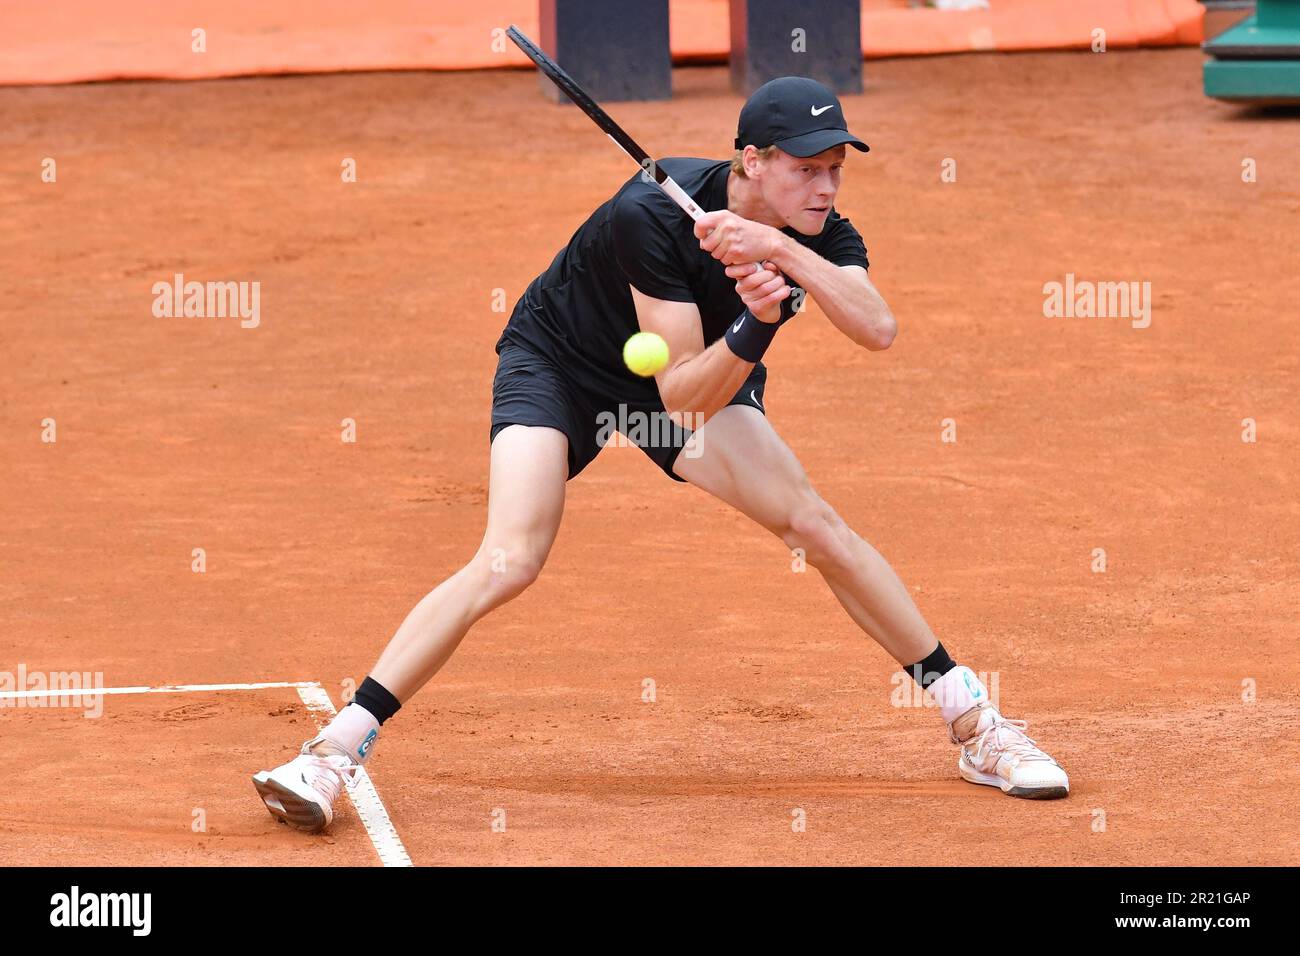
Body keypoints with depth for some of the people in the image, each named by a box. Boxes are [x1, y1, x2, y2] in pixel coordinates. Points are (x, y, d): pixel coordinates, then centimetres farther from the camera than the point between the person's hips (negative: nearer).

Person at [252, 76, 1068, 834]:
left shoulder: (817, 235, -20)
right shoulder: (651, 214, -33)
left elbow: (879, 329, -39)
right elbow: (683, 395, -33)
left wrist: (785, 253, -48)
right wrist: (755, 324, -49)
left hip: (710, 373, 4)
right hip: (557, 362, -4)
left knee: (815, 525, -13)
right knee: (509, 564, -23)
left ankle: (972, 718, -1)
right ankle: (340, 748, -18)